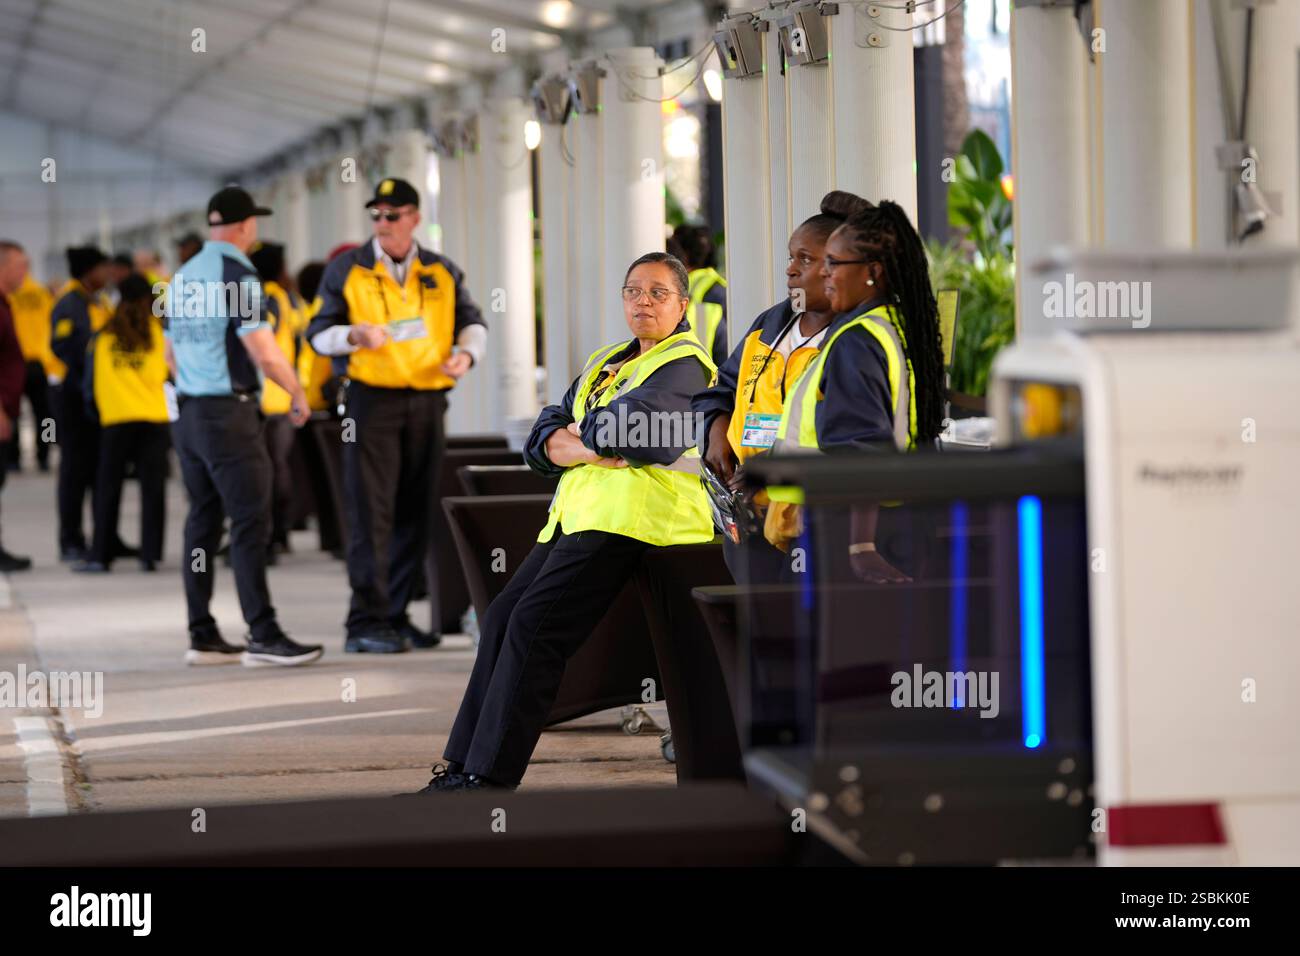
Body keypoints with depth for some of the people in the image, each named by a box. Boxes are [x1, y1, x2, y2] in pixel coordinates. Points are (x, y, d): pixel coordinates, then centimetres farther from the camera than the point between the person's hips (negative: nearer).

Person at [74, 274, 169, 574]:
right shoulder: (158, 331, 0)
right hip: (153, 419, -1)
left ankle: (100, 557, 5)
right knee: (152, 487, 5)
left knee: (108, 488, 7)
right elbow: (166, 372, 5)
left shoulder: (102, 336, 5)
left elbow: (91, 381, 11)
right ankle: (150, 555, 2)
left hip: (114, 419, 1)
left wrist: (94, 410, 25)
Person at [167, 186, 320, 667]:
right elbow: (264, 352, -17)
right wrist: (298, 395, -4)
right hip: (228, 414, -8)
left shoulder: (184, 276, 13)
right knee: (251, 523, -7)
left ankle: (202, 636, 12)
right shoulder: (236, 275, -12)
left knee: (202, 522, 10)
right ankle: (263, 636, -9)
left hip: (187, 411, 8)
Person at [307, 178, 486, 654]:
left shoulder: (443, 273, 10)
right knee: (371, 513, -9)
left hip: (428, 400, 4)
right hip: (371, 400, -4)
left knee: (415, 514, 7)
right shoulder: (346, 270, 2)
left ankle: (395, 615, 15)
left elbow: (472, 322, 17)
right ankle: (366, 622, -9)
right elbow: (319, 333, 2)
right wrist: (356, 335, -18)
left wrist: (466, 353, -4)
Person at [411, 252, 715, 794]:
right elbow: (541, 441, 15)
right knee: (503, 617, 1)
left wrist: (578, 431, 4)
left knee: (533, 626, -17)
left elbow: (624, 425, -17)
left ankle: (489, 776, -17)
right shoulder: (605, 363, 26)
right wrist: (585, 449, -7)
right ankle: (462, 767, 4)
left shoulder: (684, 366, -1)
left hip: (628, 517, -9)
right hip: (578, 514, 9)